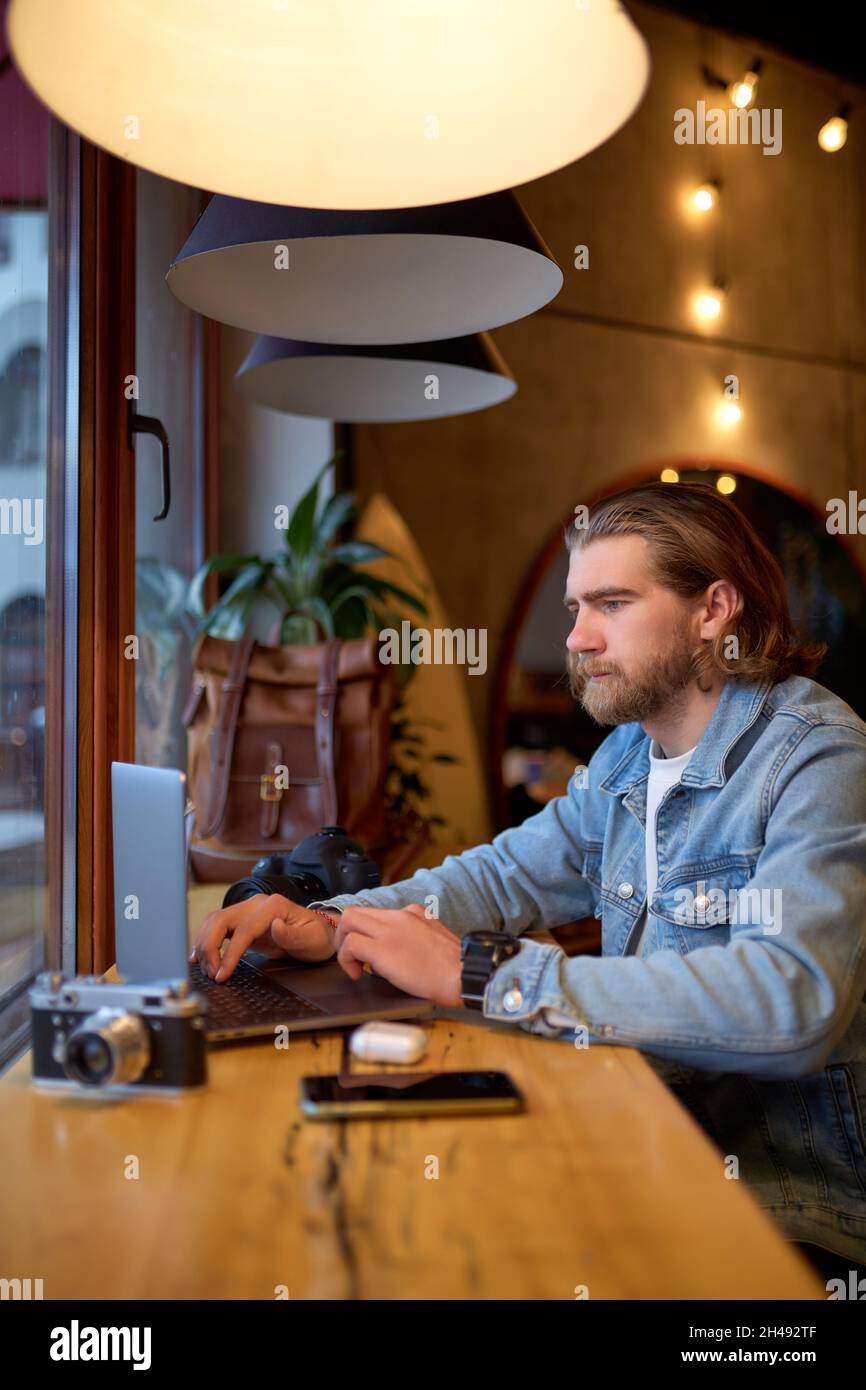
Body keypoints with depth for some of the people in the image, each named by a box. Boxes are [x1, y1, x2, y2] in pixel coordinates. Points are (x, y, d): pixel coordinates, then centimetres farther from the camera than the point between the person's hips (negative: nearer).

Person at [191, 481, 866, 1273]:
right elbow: (509, 873, 13)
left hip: (789, 1197, -6)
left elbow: (789, 999, -33)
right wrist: (326, 925, -6)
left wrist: (478, 976, -31)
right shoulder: (631, 756, 9)